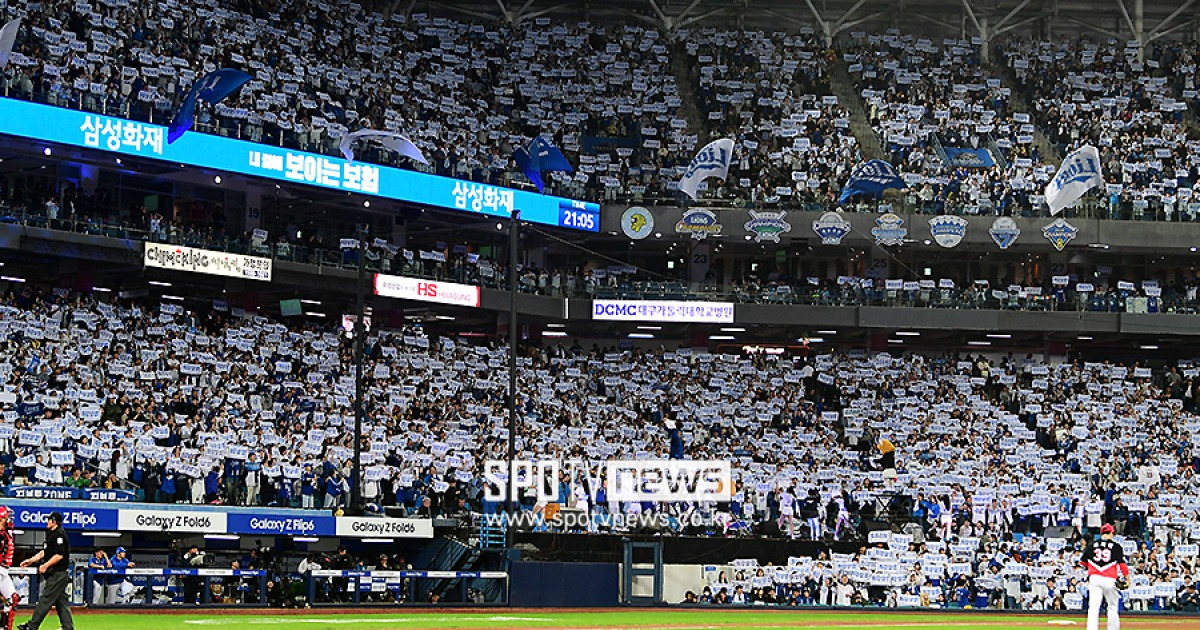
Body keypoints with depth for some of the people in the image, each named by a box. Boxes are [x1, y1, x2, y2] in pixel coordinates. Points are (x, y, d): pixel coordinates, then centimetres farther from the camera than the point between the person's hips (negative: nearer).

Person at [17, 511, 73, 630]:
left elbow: (59, 555, -21)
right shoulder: (51, 534, 17)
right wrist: (31, 560, 19)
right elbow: (44, 552, 24)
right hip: (54, 574, 10)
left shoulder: (59, 535, -15)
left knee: (45, 600, -7)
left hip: (58, 574, -10)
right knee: (61, 601, 9)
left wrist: (45, 566, -18)